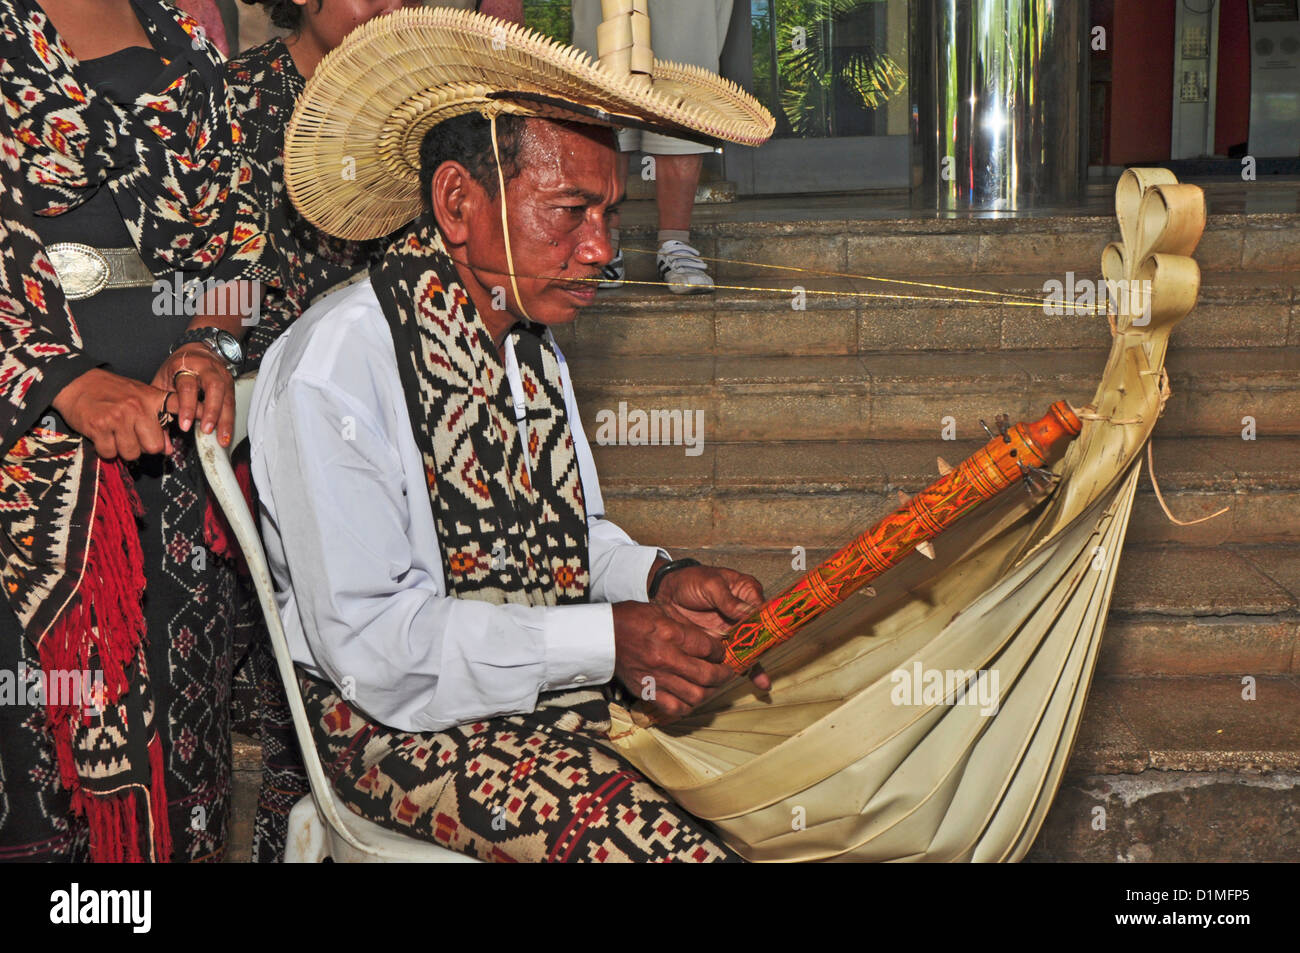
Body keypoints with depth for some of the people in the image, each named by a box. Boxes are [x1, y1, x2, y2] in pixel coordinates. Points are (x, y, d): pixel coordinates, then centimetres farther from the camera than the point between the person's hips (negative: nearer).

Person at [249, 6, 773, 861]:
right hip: (402, 723, -8)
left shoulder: (534, 344, 9)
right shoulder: (332, 367, -17)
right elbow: (371, 644, -21)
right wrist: (610, 638, -22)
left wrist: (661, 580, -2)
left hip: (562, 688, 8)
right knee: (677, 846, -27)